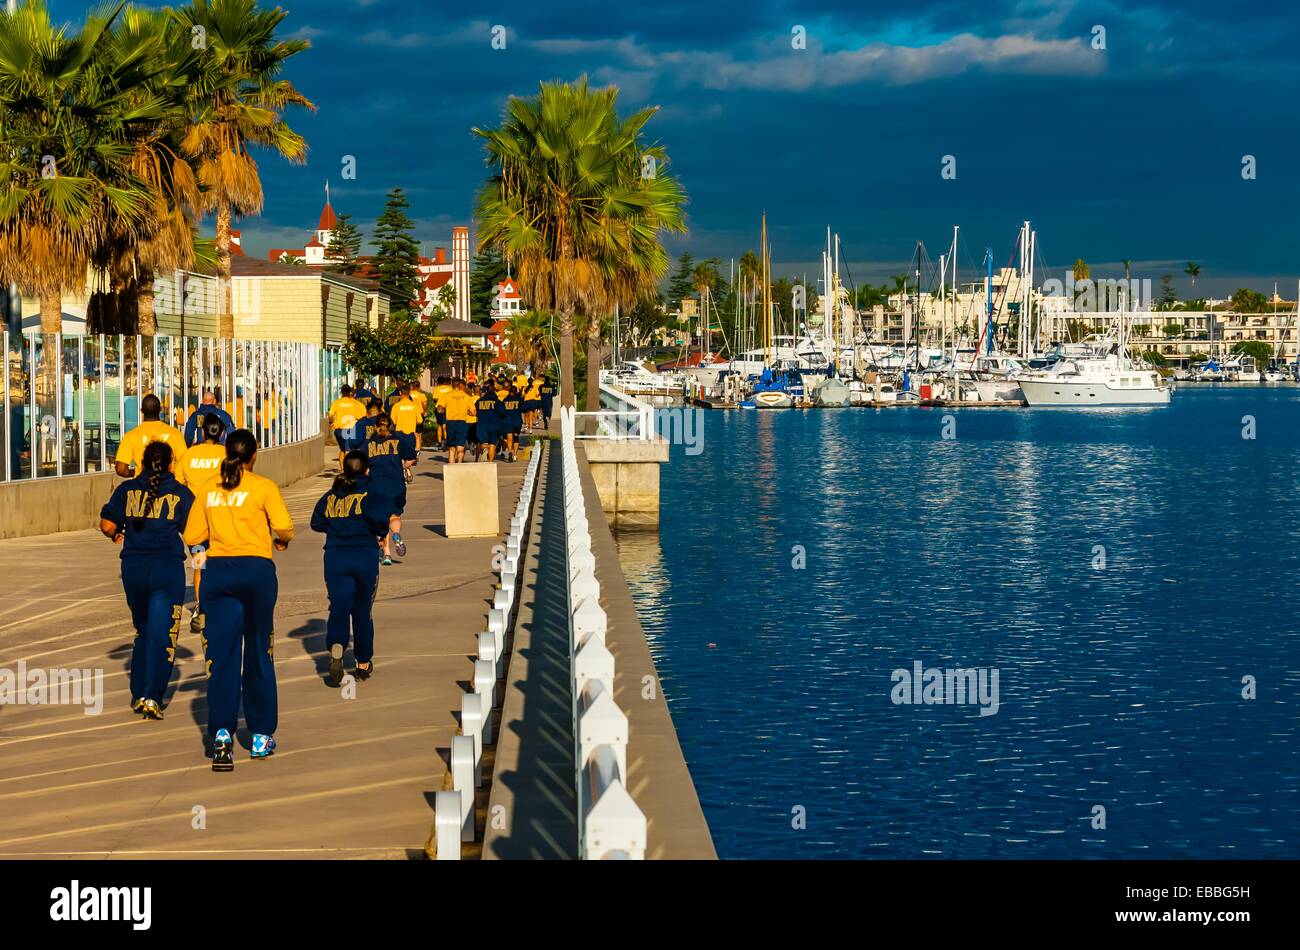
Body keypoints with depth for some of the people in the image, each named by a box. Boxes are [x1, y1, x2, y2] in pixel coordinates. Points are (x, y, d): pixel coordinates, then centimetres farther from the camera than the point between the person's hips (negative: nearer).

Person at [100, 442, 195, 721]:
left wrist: (116, 537, 23)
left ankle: (138, 694, 17)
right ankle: (152, 697, -13)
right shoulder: (181, 493, -1)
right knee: (162, 635, -1)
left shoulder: (127, 489, 4)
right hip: (168, 566, -3)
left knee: (143, 631, 19)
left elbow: (106, 524, 2)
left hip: (133, 566, 3)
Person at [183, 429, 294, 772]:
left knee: (222, 654, 2)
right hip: (256, 570, -2)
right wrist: (282, 540, 9)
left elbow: (192, 536, 7)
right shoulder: (263, 487, -3)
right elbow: (284, 526, -13)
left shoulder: (210, 490, 8)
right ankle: (262, 736, 16)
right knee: (259, 653, 9)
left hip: (217, 571, 2)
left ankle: (221, 734, -12)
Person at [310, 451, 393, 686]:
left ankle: (336, 648, -30)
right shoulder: (370, 496, -5)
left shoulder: (330, 497, 7)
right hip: (365, 556, -2)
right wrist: (381, 534, 0)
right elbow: (381, 518, -20)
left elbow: (316, 523, 12)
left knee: (338, 608, -1)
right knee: (362, 610, 12)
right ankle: (363, 663, 22)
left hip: (335, 556, 2)